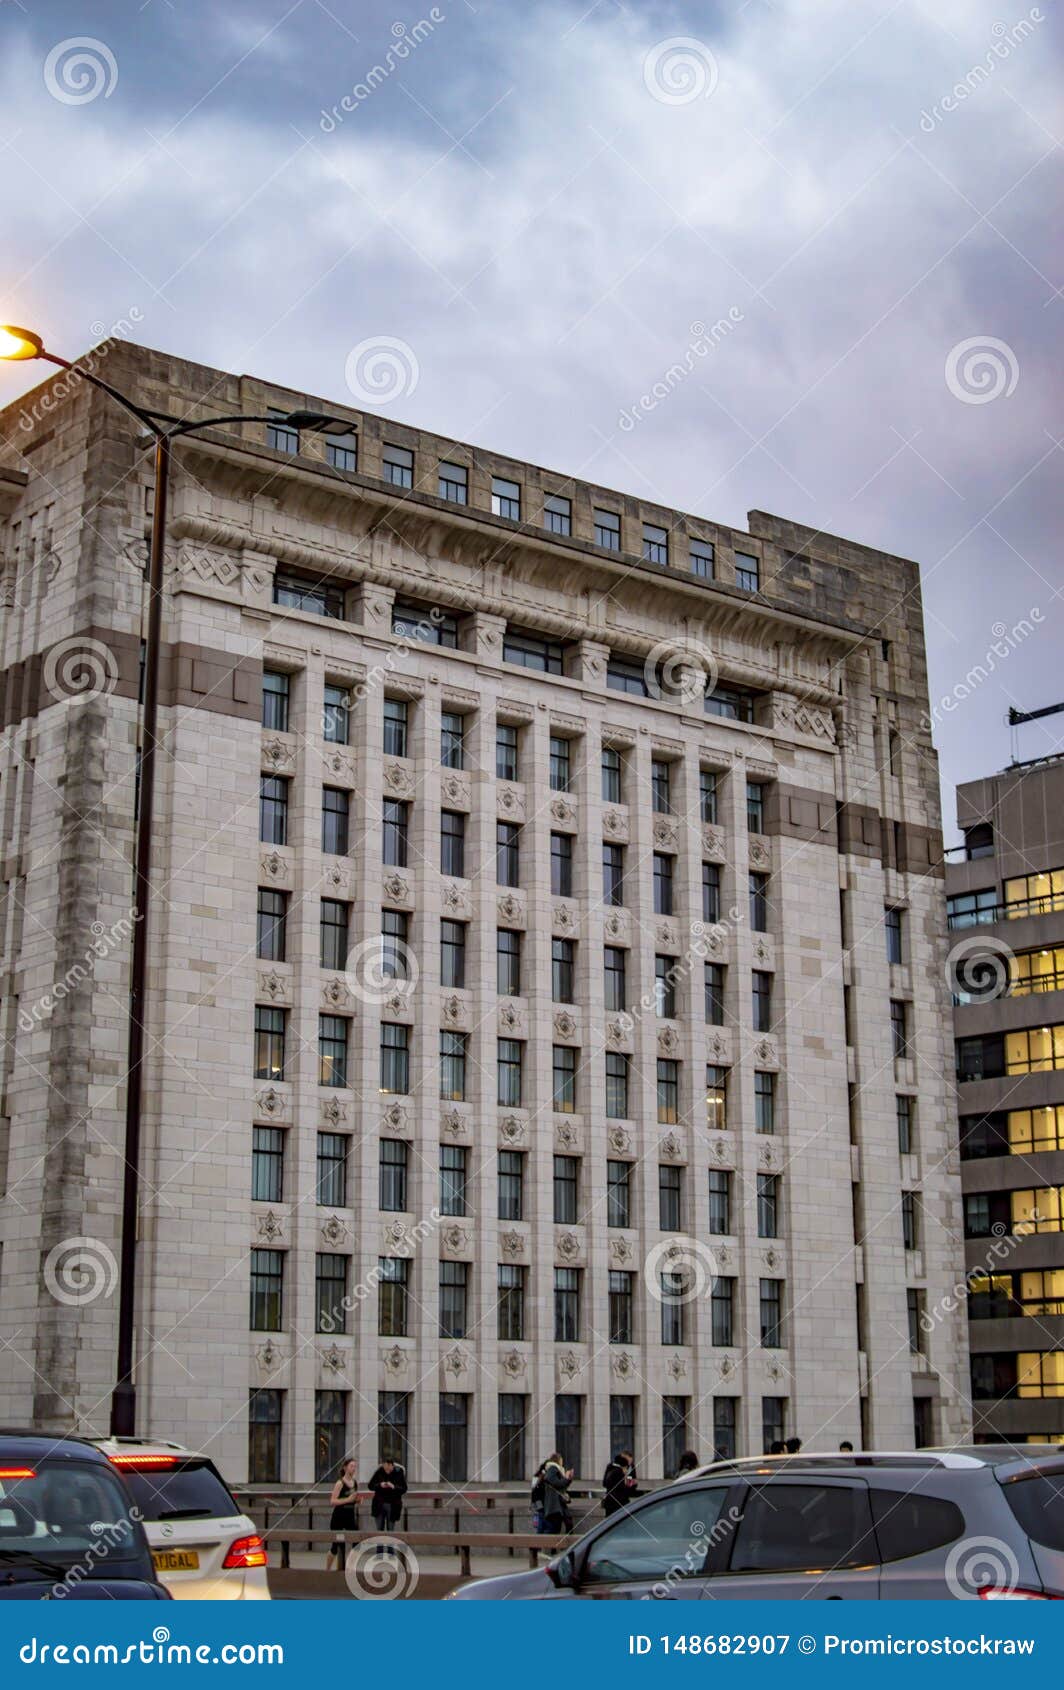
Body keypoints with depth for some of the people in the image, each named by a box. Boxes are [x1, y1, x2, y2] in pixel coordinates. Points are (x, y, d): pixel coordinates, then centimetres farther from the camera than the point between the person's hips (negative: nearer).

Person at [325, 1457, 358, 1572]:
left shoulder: (355, 1482, 5)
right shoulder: (340, 1483, -13)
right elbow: (333, 1501, -18)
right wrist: (348, 1499, -27)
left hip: (350, 1516, 5)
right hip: (338, 1517, -5)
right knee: (336, 1545, 2)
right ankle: (327, 1569, 20)